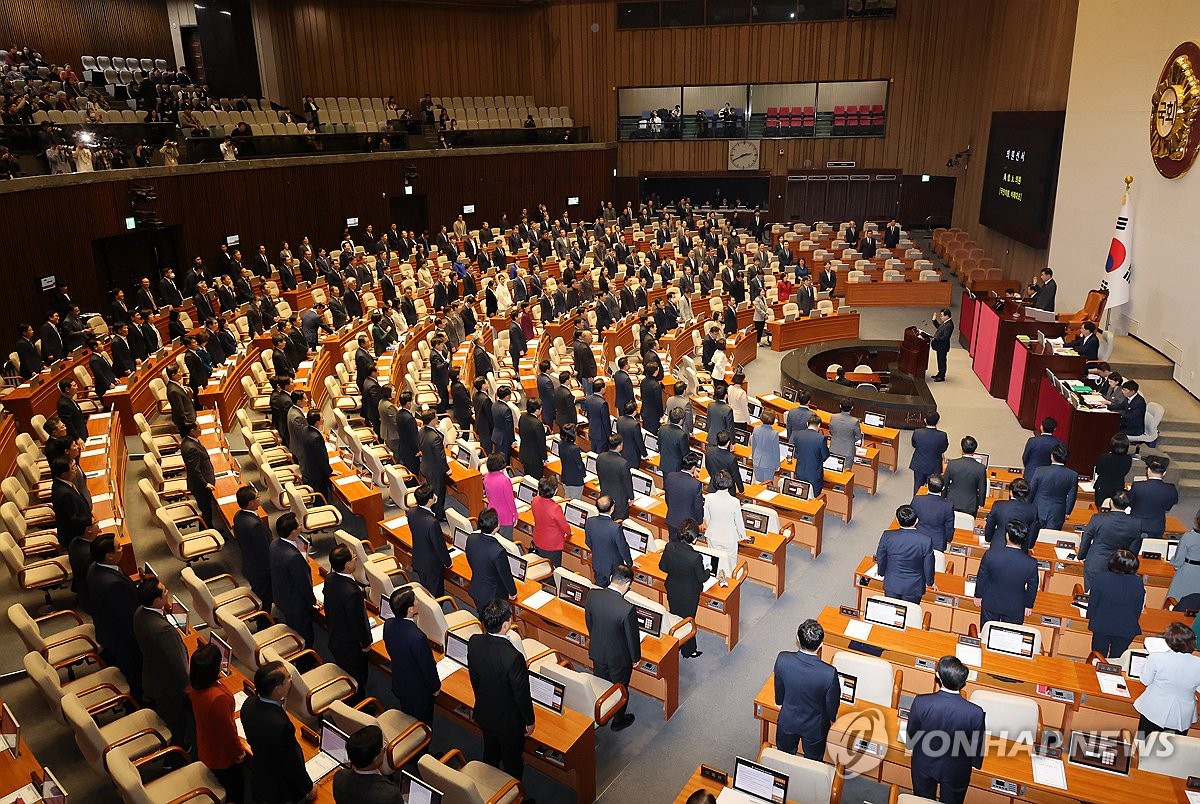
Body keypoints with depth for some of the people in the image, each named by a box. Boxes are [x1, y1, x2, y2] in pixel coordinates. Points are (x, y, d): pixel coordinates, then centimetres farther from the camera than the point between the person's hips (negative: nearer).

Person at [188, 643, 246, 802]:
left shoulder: (195, 685, -17)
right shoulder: (218, 698, -41)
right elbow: (228, 730, -26)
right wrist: (239, 752, -13)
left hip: (205, 747, 7)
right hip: (222, 755, -7)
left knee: (225, 782, 30)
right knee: (236, 789, 18)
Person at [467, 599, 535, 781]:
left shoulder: (474, 642, -19)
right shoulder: (513, 657, -39)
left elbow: (474, 677, -1)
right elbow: (522, 694, -23)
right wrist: (530, 721, -6)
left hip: (483, 713, 6)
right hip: (509, 720, -6)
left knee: (490, 753, 30)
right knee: (512, 761, 21)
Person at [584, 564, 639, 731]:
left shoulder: (592, 595, -20)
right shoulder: (627, 609, -35)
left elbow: (589, 622, -2)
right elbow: (632, 636, -20)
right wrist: (636, 657, 0)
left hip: (597, 651, 5)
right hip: (619, 657, -4)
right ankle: (618, 720, 45)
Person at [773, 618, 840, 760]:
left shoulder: (782, 660, -30)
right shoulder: (829, 673, -37)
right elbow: (832, 705, -18)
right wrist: (832, 718, 6)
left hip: (787, 720, 2)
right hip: (815, 727, -2)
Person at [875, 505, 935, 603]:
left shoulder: (887, 536, -21)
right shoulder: (925, 541, -25)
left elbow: (880, 559, -6)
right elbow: (928, 566, -10)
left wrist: (882, 573, 16)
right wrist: (929, 582, 10)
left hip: (891, 585, 1)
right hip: (914, 588, -1)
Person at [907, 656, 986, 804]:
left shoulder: (920, 702, -30)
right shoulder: (975, 713, -32)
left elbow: (911, 733, -12)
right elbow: (978, 745, -13)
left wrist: (911, 746, 11)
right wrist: (976, 763, 8)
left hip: (924, 764, 1)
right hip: (955, 770, 0)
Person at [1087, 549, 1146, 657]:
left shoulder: (1100, 579, -17)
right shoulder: (1139, 583, -12)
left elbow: (1092, 603, -8)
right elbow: (1138, 609, 0)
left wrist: (1091, 618, 10)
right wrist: (1132, 623, 17)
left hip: (1101, 627, -1)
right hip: (1127, 629, 1)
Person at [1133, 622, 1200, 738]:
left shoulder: (1156, 658, -25)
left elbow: (1146, 681, -10)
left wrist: (1148, 662, 4)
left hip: (1153, 712, -2)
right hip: (1182, 717, 2)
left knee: (1144, 743, 19)